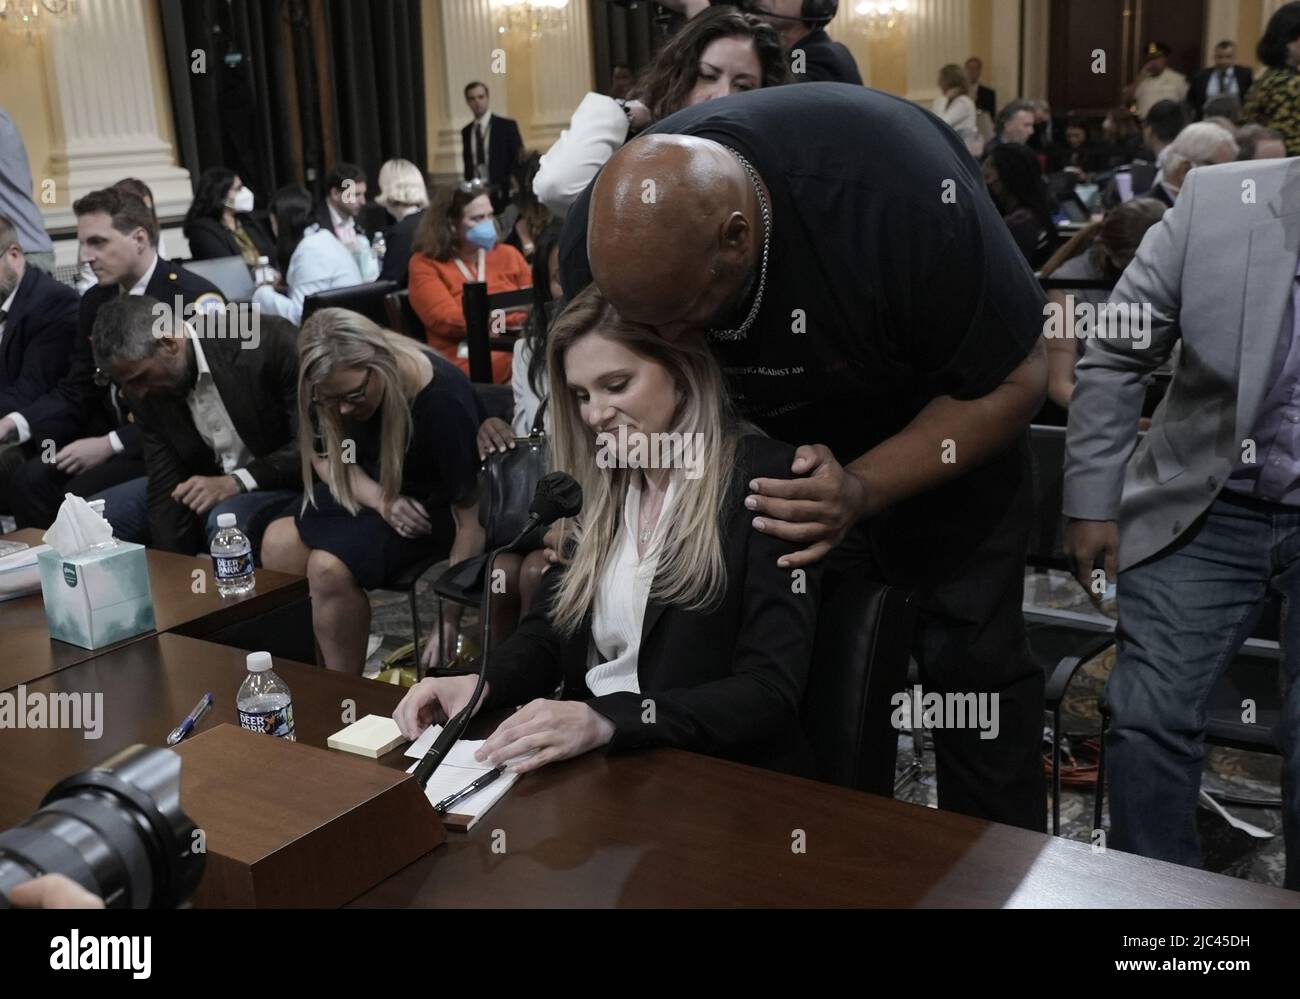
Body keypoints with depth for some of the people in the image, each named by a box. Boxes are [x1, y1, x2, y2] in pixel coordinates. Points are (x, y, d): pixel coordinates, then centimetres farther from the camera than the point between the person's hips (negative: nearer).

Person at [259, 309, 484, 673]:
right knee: (278, 543, -15)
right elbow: (325, 458, 2)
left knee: (329, 567, -27)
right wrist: (382, 501, -20)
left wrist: (449, 622, -26)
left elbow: (472, 516, -27)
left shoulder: (443, 401, -30)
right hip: (372, 490, 6)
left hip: (433, 506, -6)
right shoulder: (337, 387, -13)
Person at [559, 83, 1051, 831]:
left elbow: (1014, 381, -24)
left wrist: (863, 490, -36)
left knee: (972, 660, -3)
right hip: (760, 439, 3)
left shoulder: (898, 195, -38)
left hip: (945, 417, -2)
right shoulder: (600, 241, -26)